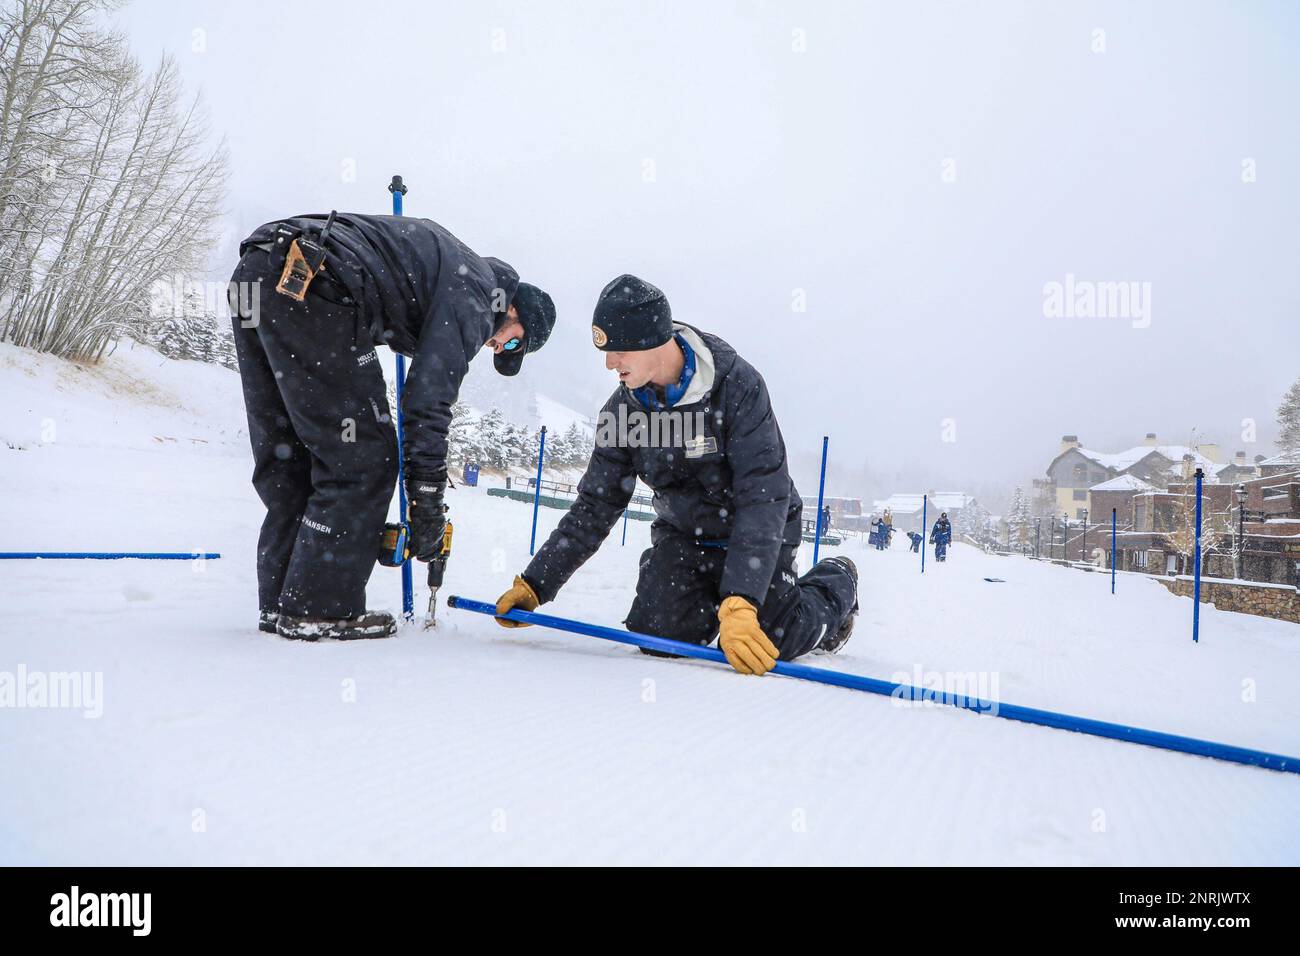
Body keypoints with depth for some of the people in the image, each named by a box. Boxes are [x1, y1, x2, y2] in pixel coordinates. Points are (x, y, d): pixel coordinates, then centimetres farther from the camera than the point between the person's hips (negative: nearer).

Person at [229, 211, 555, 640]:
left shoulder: (454, 265, 29)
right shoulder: (475, 292, 1)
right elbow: (429, 399, -8)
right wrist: (427, 501, -4)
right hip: (310, 287, -10)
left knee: (285, 453, 16)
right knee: (363, 458, -1)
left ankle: (280, 603, 24)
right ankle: (320, 610, 5)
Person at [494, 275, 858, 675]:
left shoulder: (737, 384, -27)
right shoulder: (622, 411, -11)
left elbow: (764, 496, -33)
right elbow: (594, 509, -4)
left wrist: (739, 603, -42)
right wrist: (534, 584, -11)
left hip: (757, 535, -4)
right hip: (682, 536, 4)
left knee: (766, 645, -14)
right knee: (658, 634, -14)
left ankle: (836, 583, 17)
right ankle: (710, 595, 21)